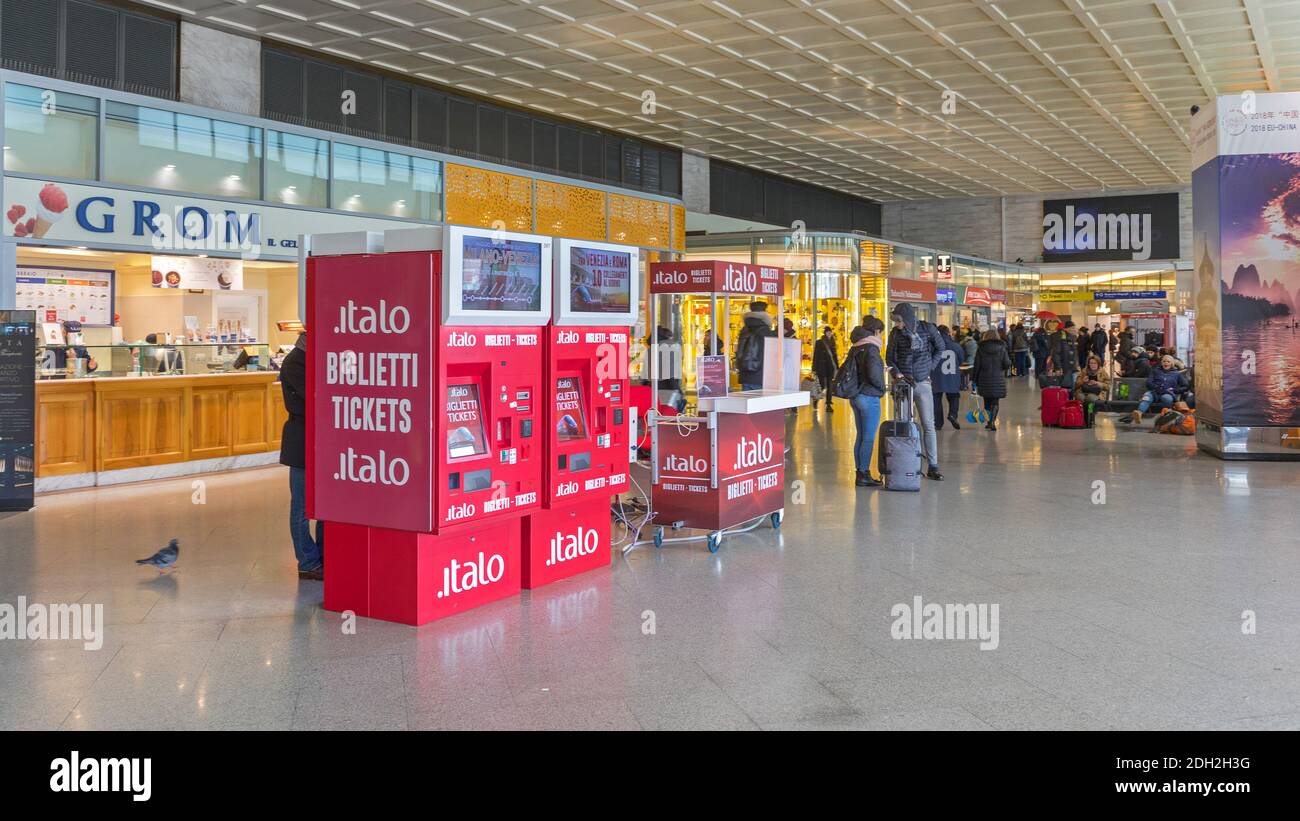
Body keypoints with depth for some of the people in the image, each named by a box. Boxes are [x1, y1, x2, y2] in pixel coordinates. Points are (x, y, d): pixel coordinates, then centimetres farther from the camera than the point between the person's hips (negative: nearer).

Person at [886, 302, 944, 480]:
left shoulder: (927, 328, -2)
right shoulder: (896, 333, -2)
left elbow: (940, 348, 12)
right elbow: (890, 357, 5)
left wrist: (929, 366, 4)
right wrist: (896, 372, -12)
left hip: (923, 383, 0)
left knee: (928, 425, -1)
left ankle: (933, 466, 2)